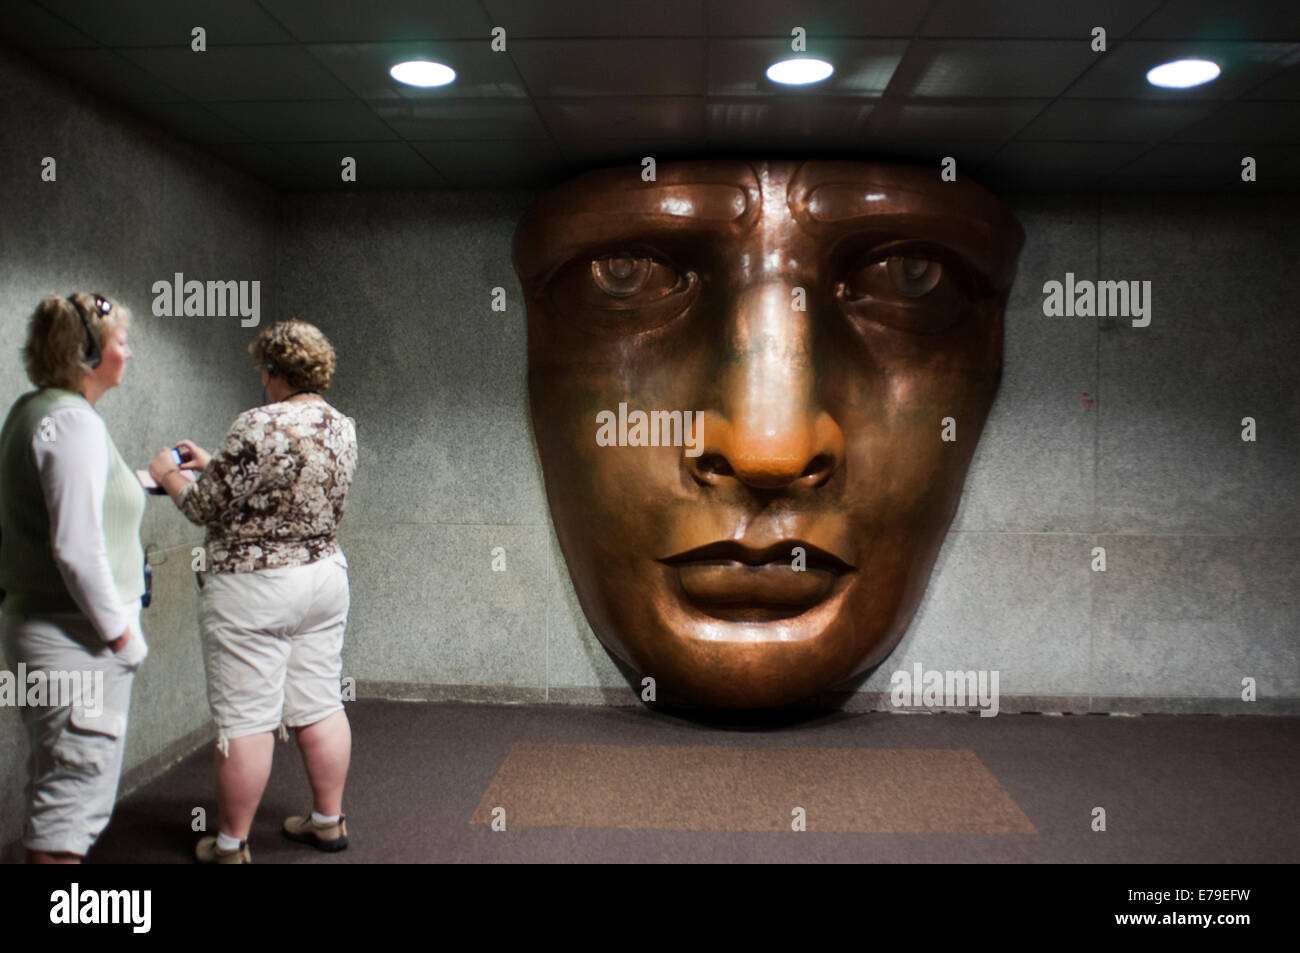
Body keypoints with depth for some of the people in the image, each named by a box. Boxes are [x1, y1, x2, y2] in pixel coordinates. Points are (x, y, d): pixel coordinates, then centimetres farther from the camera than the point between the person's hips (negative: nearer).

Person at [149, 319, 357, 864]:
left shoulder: (259, 426, -18)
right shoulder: (342, 428, 5)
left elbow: (209, 508, -12)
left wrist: (171, 476, 8)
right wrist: (211, 464, 21)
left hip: (254, 588, -7)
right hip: (325, 575, 8)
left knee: (245, 720, 3)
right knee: (320, 706, 15)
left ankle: (231, 844, 15)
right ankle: (328, 821, 27)